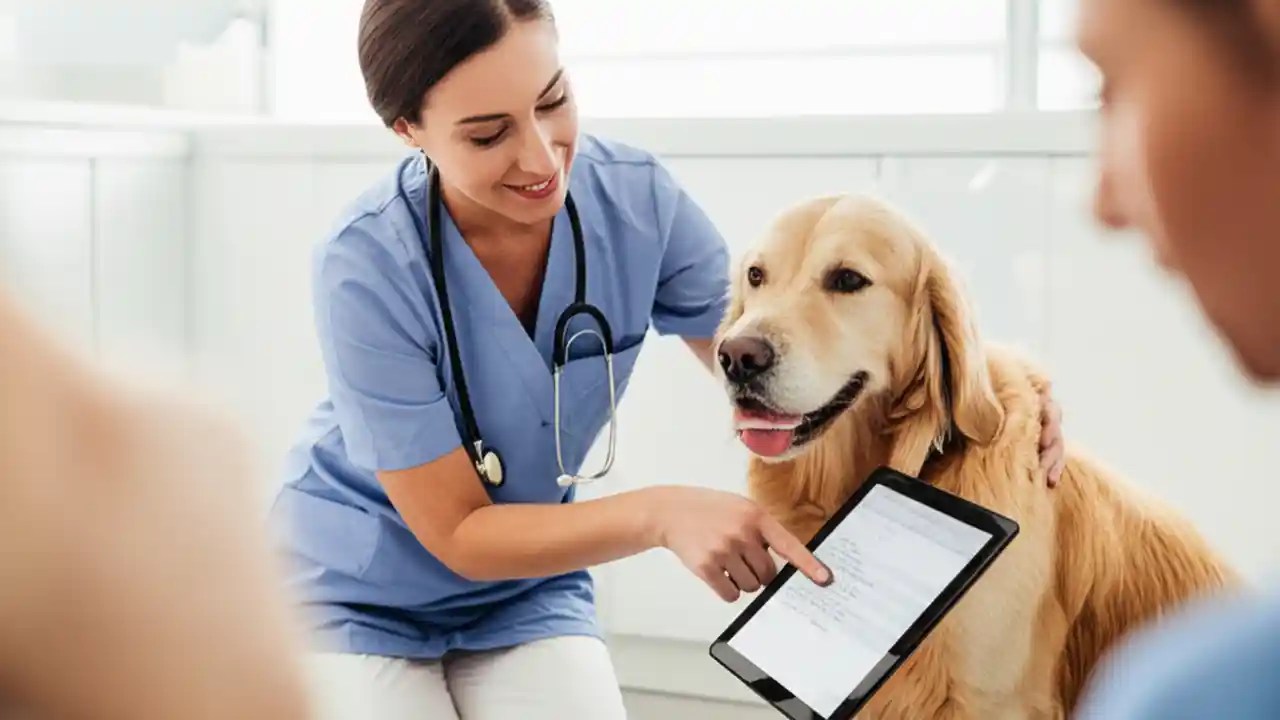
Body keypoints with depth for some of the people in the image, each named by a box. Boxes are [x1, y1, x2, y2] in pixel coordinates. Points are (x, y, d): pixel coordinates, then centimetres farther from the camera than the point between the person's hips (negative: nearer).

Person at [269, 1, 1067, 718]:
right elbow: (458, 533, -22)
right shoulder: (369, 268, -28)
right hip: (358, 600, -3)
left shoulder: (637, 199, -18)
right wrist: (663, 514, -36)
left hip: (528, 596, 3)